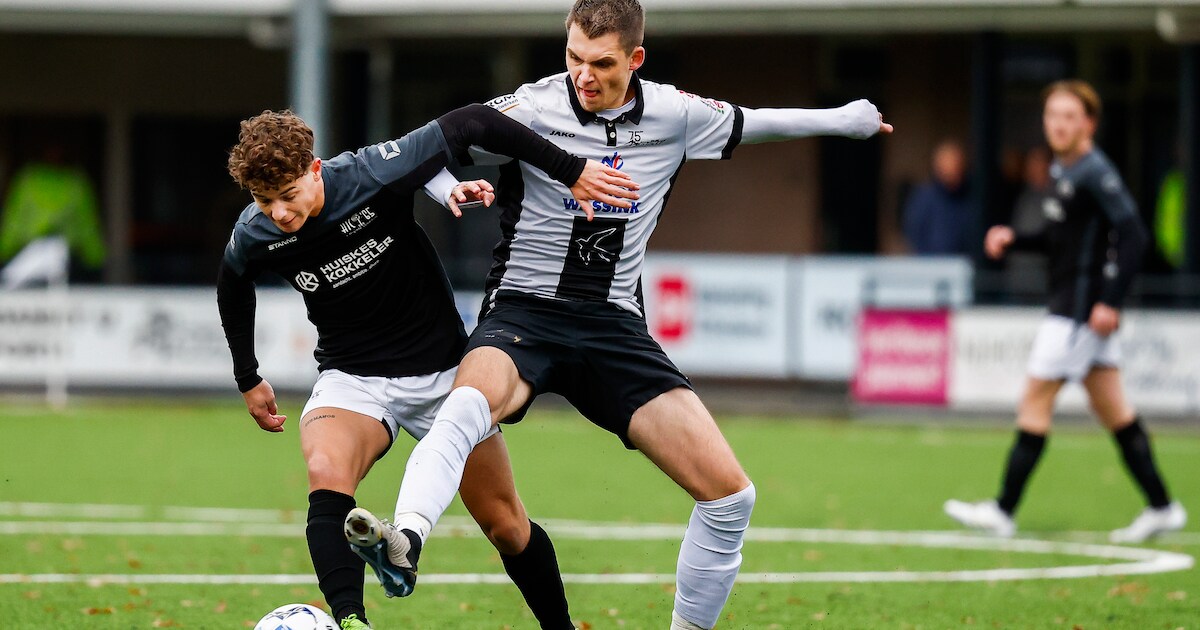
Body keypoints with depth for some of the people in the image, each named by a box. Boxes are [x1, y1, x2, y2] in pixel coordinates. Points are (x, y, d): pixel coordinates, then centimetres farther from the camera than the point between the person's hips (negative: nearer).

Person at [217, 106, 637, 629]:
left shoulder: (373, 174, -25)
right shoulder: (253, 237, -14)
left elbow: (471, 124, -17)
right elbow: (233, 288, 11)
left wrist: (570, 171, -17)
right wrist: (248, 379, 17)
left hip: (442, 369, -1)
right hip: (352, 378, 1)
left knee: (506, 527, 7)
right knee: (326, 475, -33)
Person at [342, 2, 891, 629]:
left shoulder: (673, 114, 3)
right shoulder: (531, 108, -8)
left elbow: (747, 123, 23)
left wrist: (843, 119, 36)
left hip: (615, 324, 4)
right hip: (523, 312, -4)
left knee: (729, 493, -8)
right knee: (470, 402, -40)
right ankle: (405, 541, -61)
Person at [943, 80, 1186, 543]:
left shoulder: (1094, 172, -16)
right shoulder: (1061, 171, 13)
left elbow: (1133, 236, -20)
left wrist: (1111, 300, -24)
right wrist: (1013, 240, 8)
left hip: (1083, 309, -10)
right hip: (1069, 304, 10)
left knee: (1036, 398, -6)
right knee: (1110, 407, 11)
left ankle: (1003, 511, -1)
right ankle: (1161, 508, 14)